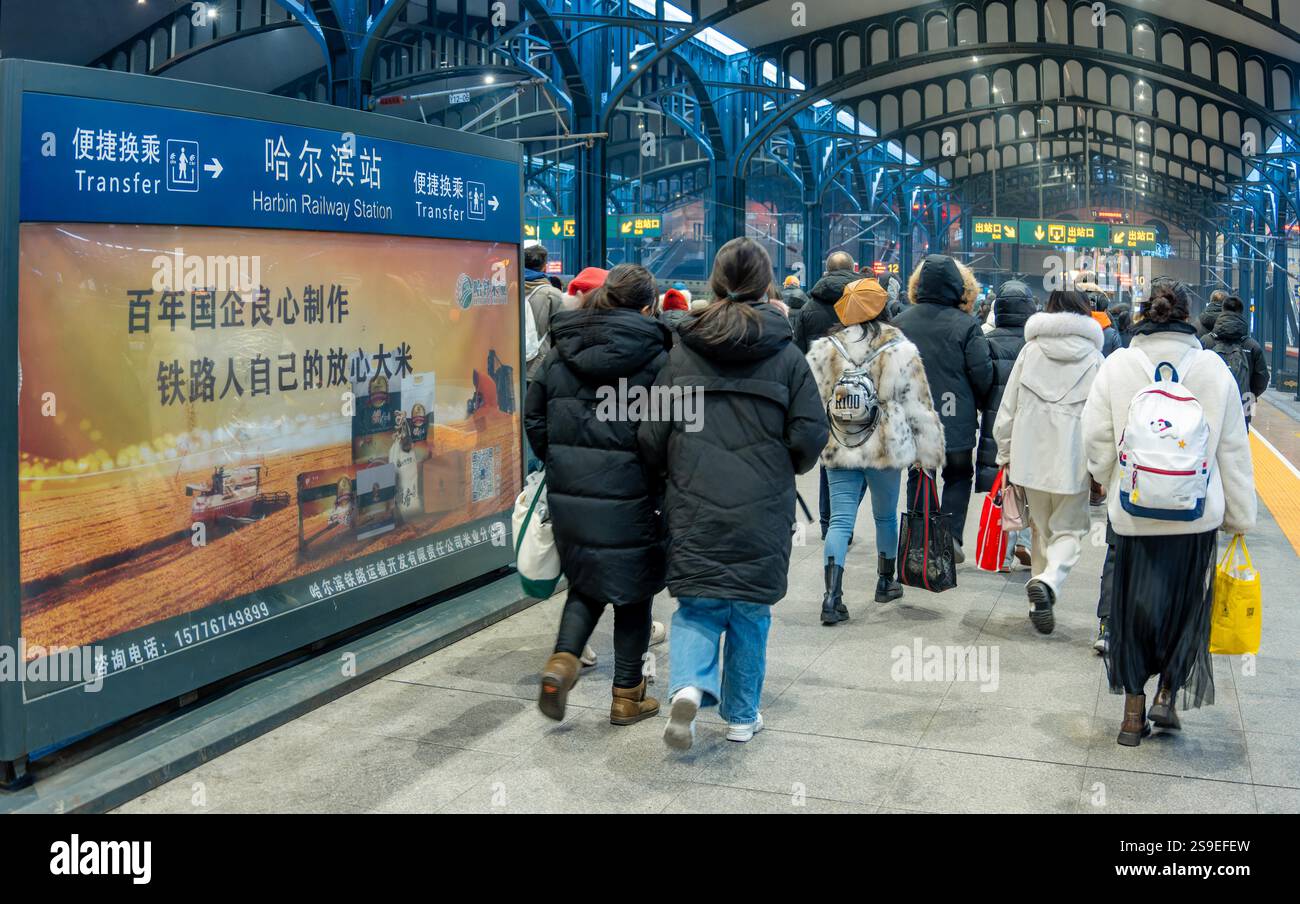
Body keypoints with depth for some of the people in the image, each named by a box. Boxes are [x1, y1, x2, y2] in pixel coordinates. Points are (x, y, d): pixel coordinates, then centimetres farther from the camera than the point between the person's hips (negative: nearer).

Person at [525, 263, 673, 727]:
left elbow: (534, 421, 10)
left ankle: (562, 660, -1)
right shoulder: (653, 358, -9)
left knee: (585, 583, 21)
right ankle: (628, 696, 18)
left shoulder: (559, 354, 6)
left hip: (569, 493, 5)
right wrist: (661, 485, 5)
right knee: (632, 592, 10)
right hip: (629, 494, -4)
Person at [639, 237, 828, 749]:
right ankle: (742, 716, 23)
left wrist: (674, 476, 22)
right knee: (751, 611, 14)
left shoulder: (683, 353, 2)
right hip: (762, 512, 0)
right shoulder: (786, 355, -2)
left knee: (696, 605, 10)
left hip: (694, 508, 0)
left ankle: (688, 686, -16)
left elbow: (652, 437, 2)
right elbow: (810, 437, -4)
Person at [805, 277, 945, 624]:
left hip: (839, 450, 1)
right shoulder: (901, 351, -7)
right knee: (886, 516, 18)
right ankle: (885, 583, 35)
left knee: (840, 521, 1)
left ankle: (832, 596, -10)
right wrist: (928, 453, 5)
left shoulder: (824, 349, -2)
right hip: (887, 449, -1)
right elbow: (919, 406, -3)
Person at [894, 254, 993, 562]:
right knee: (959, 476, 15)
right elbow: (983, 375, -10)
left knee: (918, 476, 16)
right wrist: (975, 404, 9)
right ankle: (950, 534, 2)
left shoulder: (900, 322, -2)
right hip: (956, 421, -2)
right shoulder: (966, 325, -12)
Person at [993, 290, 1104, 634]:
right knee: (1069, 529, 10)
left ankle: (1041, 604, 18)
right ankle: (1048, 580, -18)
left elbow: (1008, 407, 3)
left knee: (1041, 529, 16)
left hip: (1030, 454, 2)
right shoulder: (1094, 358, -2)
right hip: (1073, 459, -2)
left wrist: (1005, 454, 12)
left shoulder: (1031, 351, 2)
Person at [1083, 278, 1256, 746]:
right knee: (1187, 602, 18)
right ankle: (1167, 691, 12)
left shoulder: (1116, 366, -6)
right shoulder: (1214, 368, -3)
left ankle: (1133, 712, 17)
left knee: (1133, 606, 12)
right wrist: (1240, 515, 11)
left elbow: (1097, 441, -2)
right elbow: (1234, 450, 3)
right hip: (1197, 516, 0)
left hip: (1133, 513, 0)